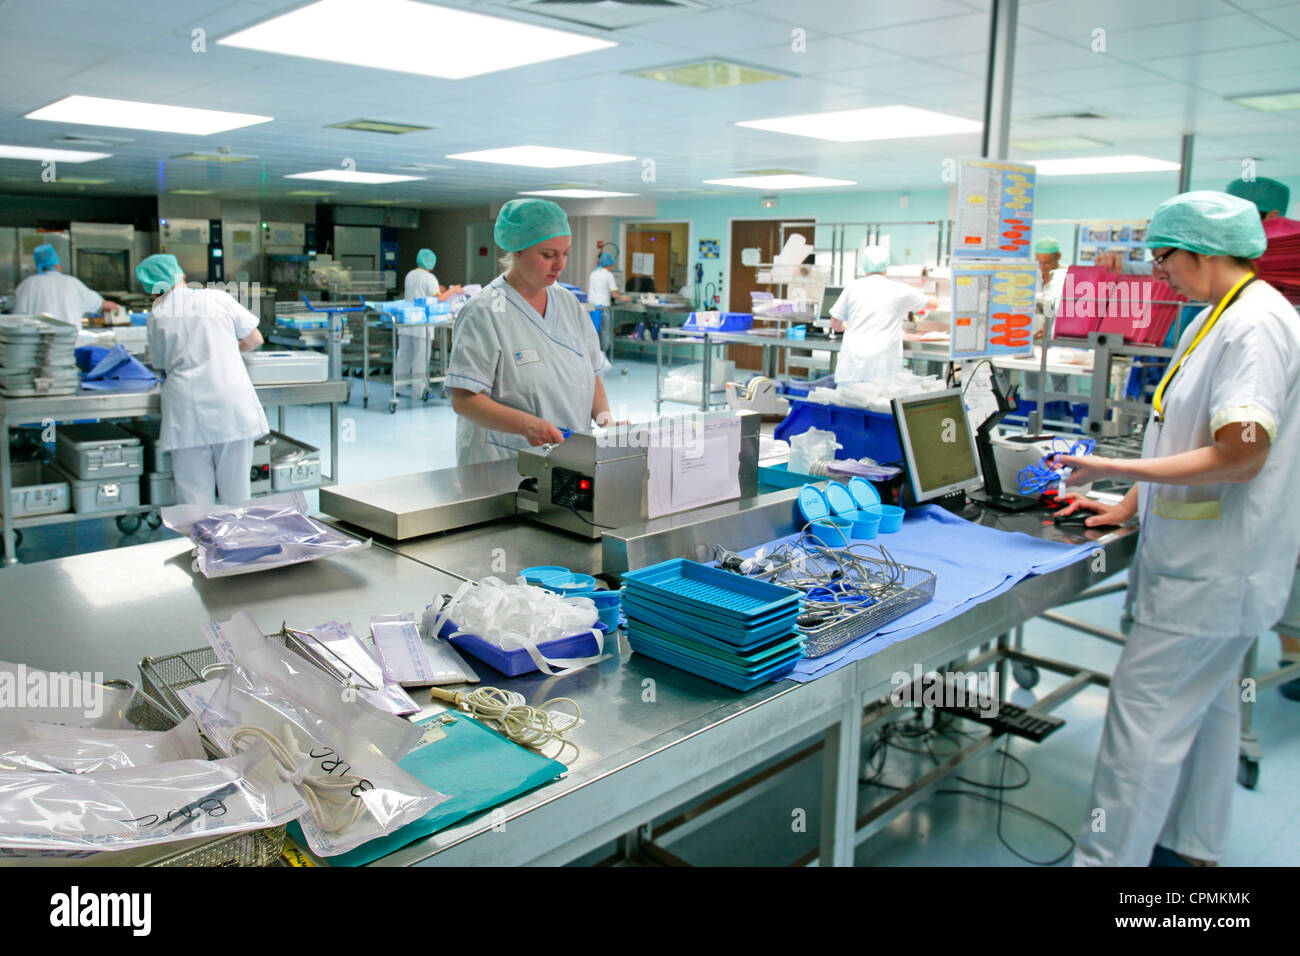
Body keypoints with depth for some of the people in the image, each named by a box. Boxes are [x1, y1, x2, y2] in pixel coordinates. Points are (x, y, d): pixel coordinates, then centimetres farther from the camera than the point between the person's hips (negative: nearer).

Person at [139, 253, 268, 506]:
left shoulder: (156, 316, 6)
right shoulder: (218, 298, 3)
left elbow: (160, 364, 17)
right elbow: (255, 340, 10)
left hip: (186, 407, 1)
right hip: (230, 403, 0)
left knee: (194, 492, 6)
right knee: (236, 491, 6)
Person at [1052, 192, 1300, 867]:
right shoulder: (1213, 322, 13)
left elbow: (1239, 455, -25)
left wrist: (1115, 468, -21)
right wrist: (1129, 506, 15)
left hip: (1215, 568, -10)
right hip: (1204, 557, 10)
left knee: (1144, 709, -6)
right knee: (1203, 704, 19)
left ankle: (1107, 856, 3)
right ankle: (1191, 846, 33)